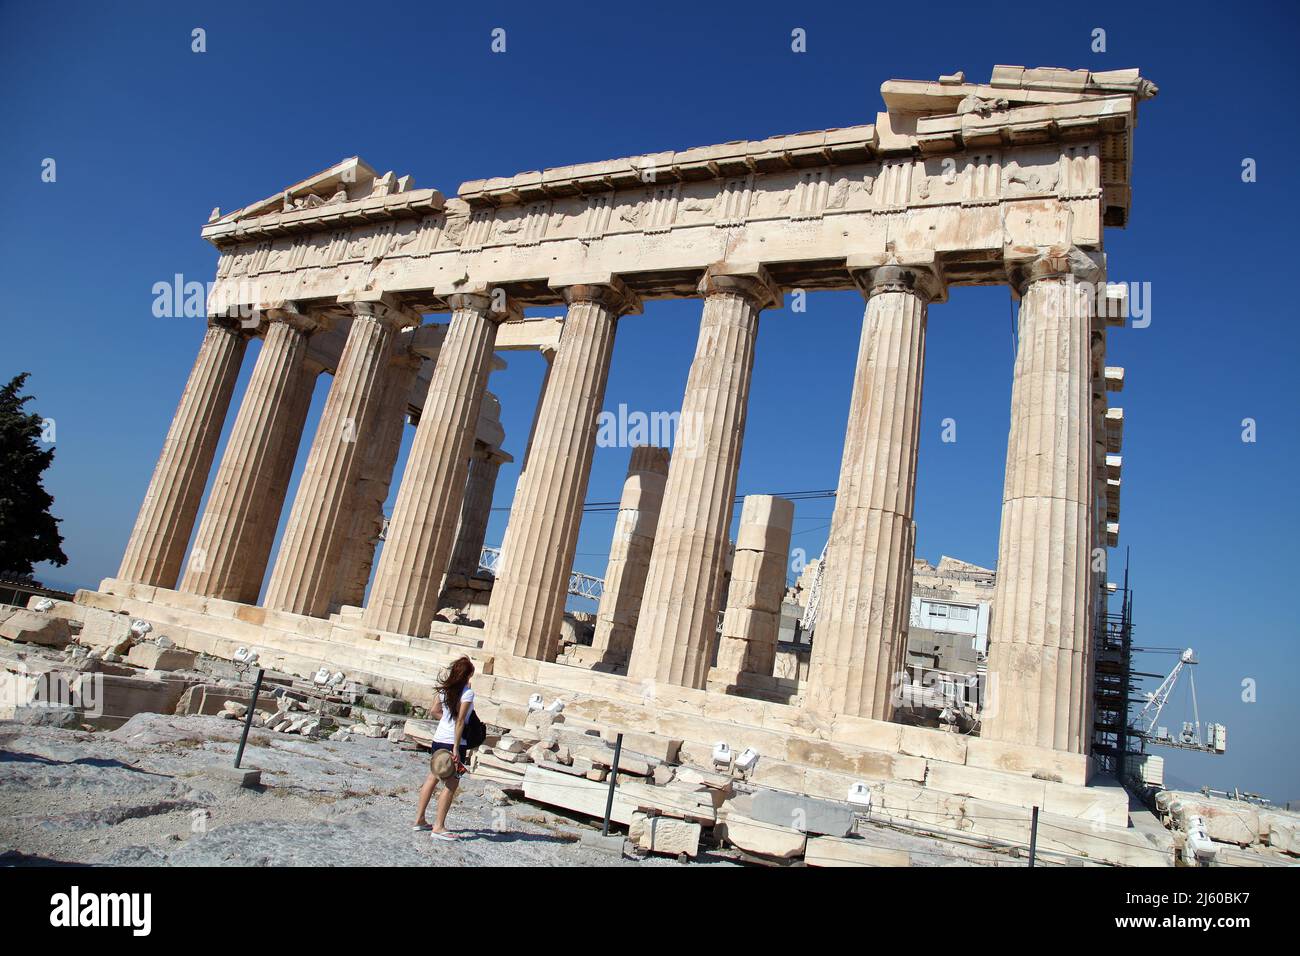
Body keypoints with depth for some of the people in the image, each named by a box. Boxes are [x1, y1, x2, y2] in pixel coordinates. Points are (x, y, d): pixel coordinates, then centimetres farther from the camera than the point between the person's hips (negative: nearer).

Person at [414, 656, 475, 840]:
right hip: (453, 742, -8)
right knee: (451, 784, -1)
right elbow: (460, 721, -18)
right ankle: (438, 827, 0)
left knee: (432, 778, 18)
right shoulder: (467, 693, -15)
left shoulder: (445, 689, 6)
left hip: (438, 739, 8)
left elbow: (435, 710, 16)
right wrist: (456, 748, -18)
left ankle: (419, 819, 25)